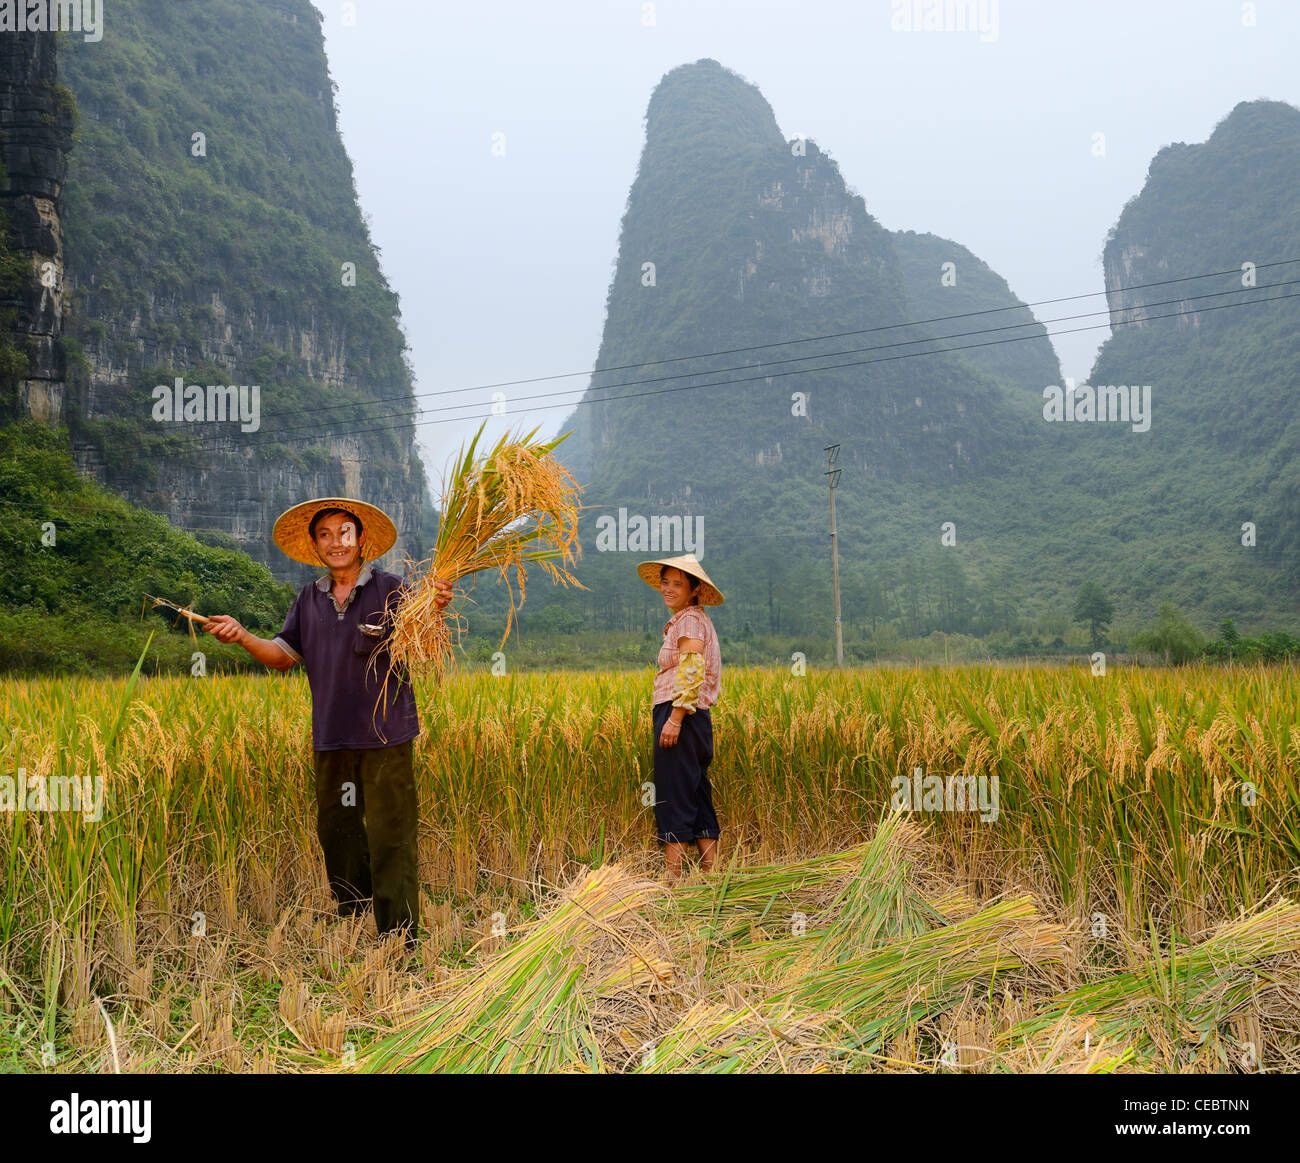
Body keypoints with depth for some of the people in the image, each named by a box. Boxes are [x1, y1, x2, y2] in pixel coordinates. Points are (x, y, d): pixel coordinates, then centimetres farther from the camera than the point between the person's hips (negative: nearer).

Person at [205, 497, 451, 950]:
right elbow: (284, 654, 14)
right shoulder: (309, 599, 12)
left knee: (390, 839, -4)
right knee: (336, 832, 14)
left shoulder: (390, 590, -4)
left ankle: (400, 945, 1)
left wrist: (434, 610, -29)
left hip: (385, 738, -5)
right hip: (331, 739, 5)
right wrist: (242, 636, -2)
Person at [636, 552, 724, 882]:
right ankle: (711, 877, 13)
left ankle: (673, 879, -9)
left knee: (673, 799, -9)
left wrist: (674, 719, -23)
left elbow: (691, 673, -19)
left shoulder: (691, 620, -8)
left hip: (681, 715, -10)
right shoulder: (682, 621, 22)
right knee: (698, 799, 10)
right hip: (695, 719, 10)